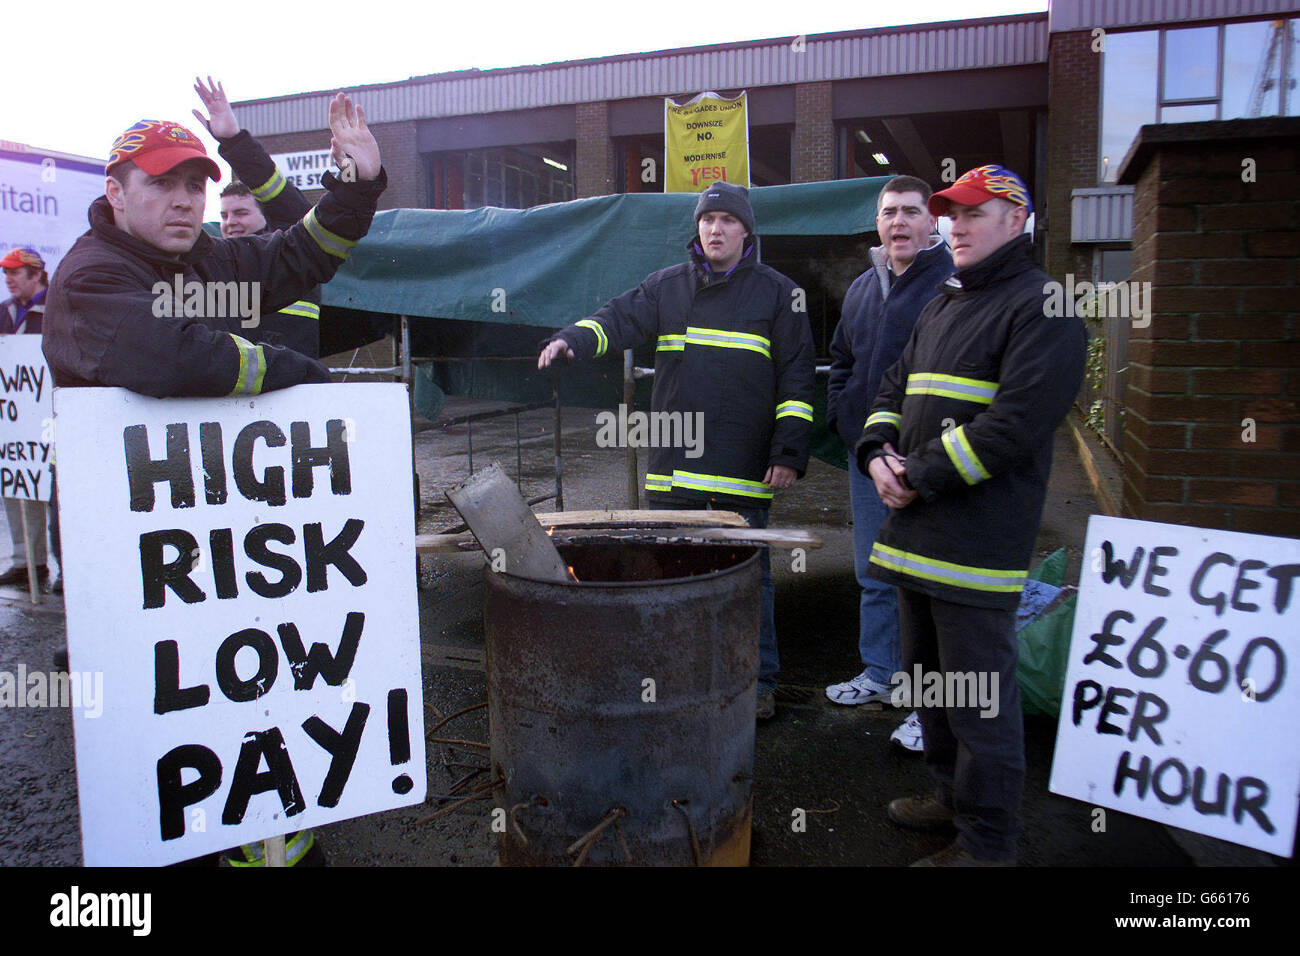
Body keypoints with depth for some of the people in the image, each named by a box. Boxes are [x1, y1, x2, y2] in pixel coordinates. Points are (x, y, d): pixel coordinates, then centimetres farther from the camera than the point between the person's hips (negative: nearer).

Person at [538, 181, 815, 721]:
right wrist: (572, 340, -21)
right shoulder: (667, 287, 12)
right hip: (673, 467, 3)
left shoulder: (776, 292, 5)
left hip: (745, 471, -2)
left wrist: (790, 452, -6)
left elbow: (797, 377, 2)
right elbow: (620, 320, 0)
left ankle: (759, 680, 19)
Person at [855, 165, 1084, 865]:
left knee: (979, 702, -1)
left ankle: (986, 843, 15)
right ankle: (952, 798, 37)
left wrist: (921, 478, -16)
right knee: (928, 680, 20)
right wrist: (878, 453, 1)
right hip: (917, 531, 9)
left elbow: (1017, 422, -18)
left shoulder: (1041, 307, -7)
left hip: (977, 542, -9)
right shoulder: (941, 309, 20)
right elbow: (894, 391, 22)